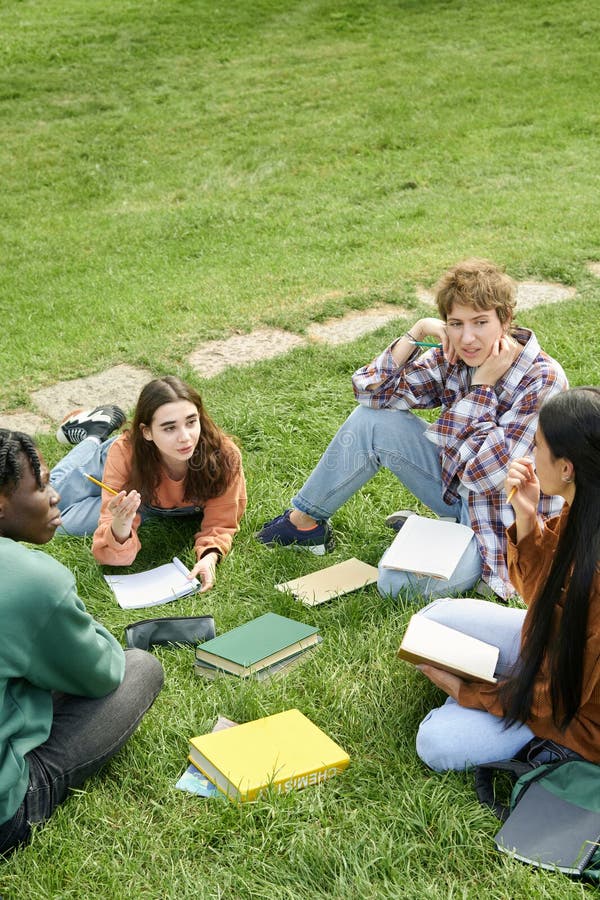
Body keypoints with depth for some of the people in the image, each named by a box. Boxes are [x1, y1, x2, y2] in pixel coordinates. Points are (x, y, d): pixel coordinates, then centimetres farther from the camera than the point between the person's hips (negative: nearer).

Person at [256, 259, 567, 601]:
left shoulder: (544, 380, -24)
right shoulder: (452, 358, -6)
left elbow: (483, 473, -30)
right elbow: (370, 390, -6)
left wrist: (483, 385, -26)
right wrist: (418, 331, -15)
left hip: (504, 518, -6)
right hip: (457, 489, 6)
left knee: (397, 579, -28)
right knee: (372, 419, -7)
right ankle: (304, 520, 9)